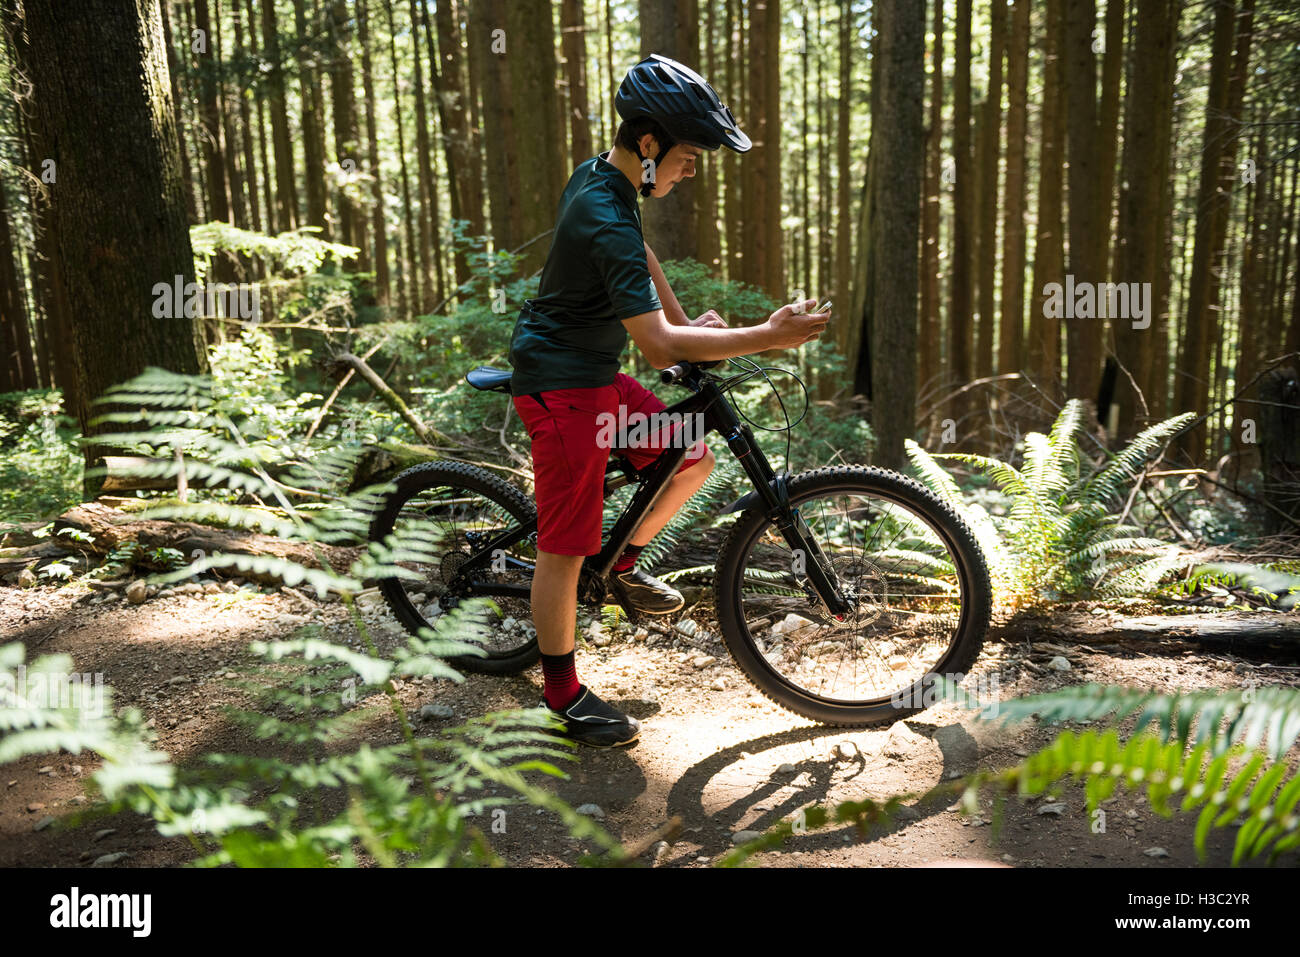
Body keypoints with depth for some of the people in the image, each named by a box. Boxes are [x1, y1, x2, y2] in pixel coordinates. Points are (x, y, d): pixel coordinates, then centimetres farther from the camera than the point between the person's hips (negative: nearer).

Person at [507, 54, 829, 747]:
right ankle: (562, 692, 13)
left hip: (594, 374, 10)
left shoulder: (598, 176, 5)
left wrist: (686, 320, 14)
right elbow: (657, 344, -30)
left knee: (692, 459, 10)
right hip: (561, 385, -10)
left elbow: (640, 257, 23)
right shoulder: (607, 220, -27)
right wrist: (767, 338, -30)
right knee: (564, 546, -1)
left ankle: (623, 566, 29)